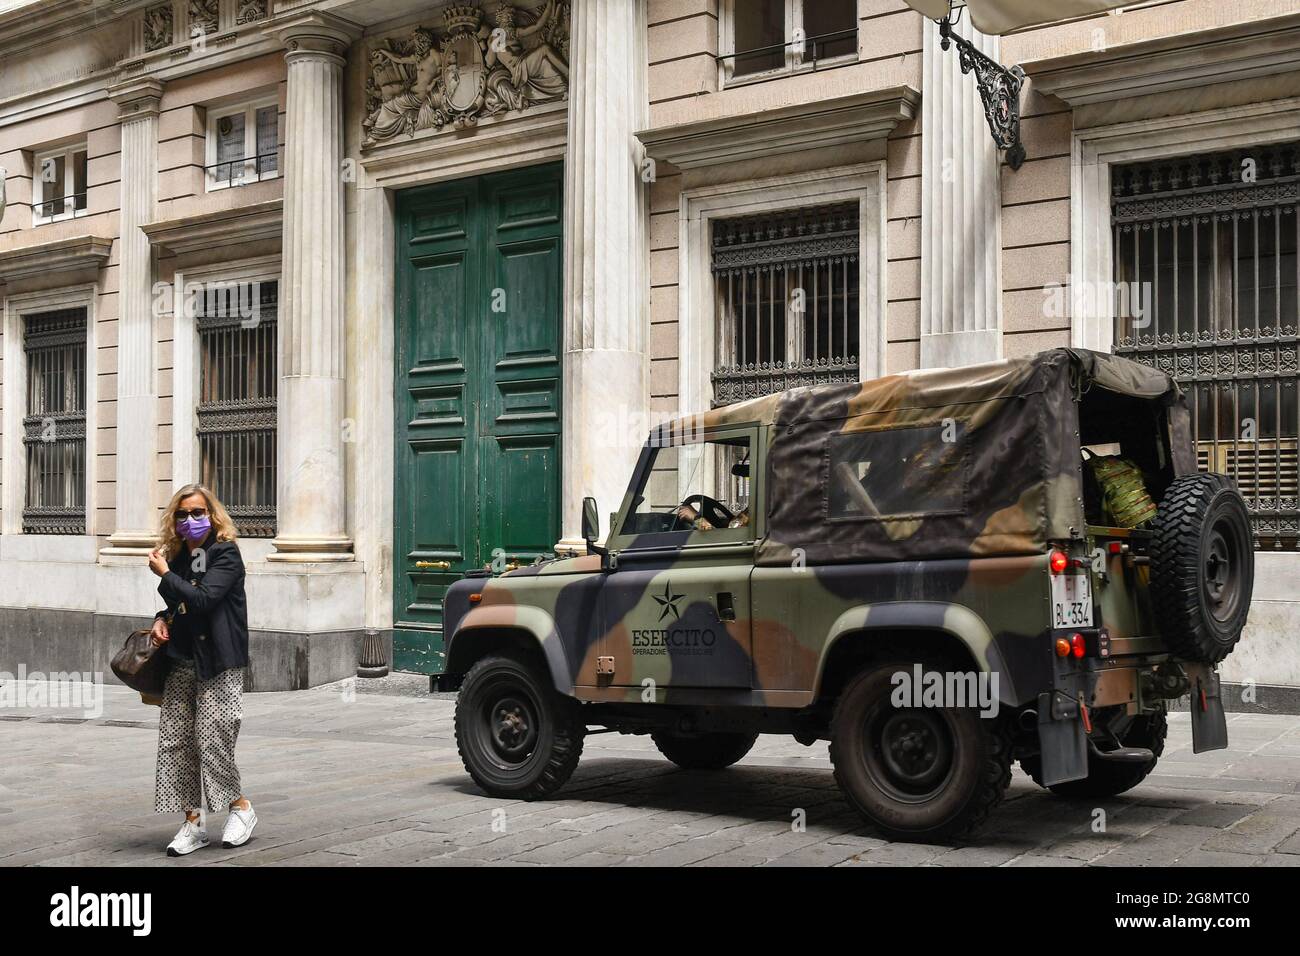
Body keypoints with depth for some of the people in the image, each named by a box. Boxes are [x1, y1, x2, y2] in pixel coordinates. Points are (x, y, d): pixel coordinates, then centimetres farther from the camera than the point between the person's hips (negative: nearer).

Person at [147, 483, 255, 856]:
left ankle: (241, 807, 13)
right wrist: (162, 619, 5)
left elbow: (201, 599, -20)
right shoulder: (178, 556, 12)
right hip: (182, 661, 7)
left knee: (212, 739, -8)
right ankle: (193, 822, 11)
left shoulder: (225, 553, -8)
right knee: (175, 741, 2)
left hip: (218, 663, -7)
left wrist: (165, 574, -10)